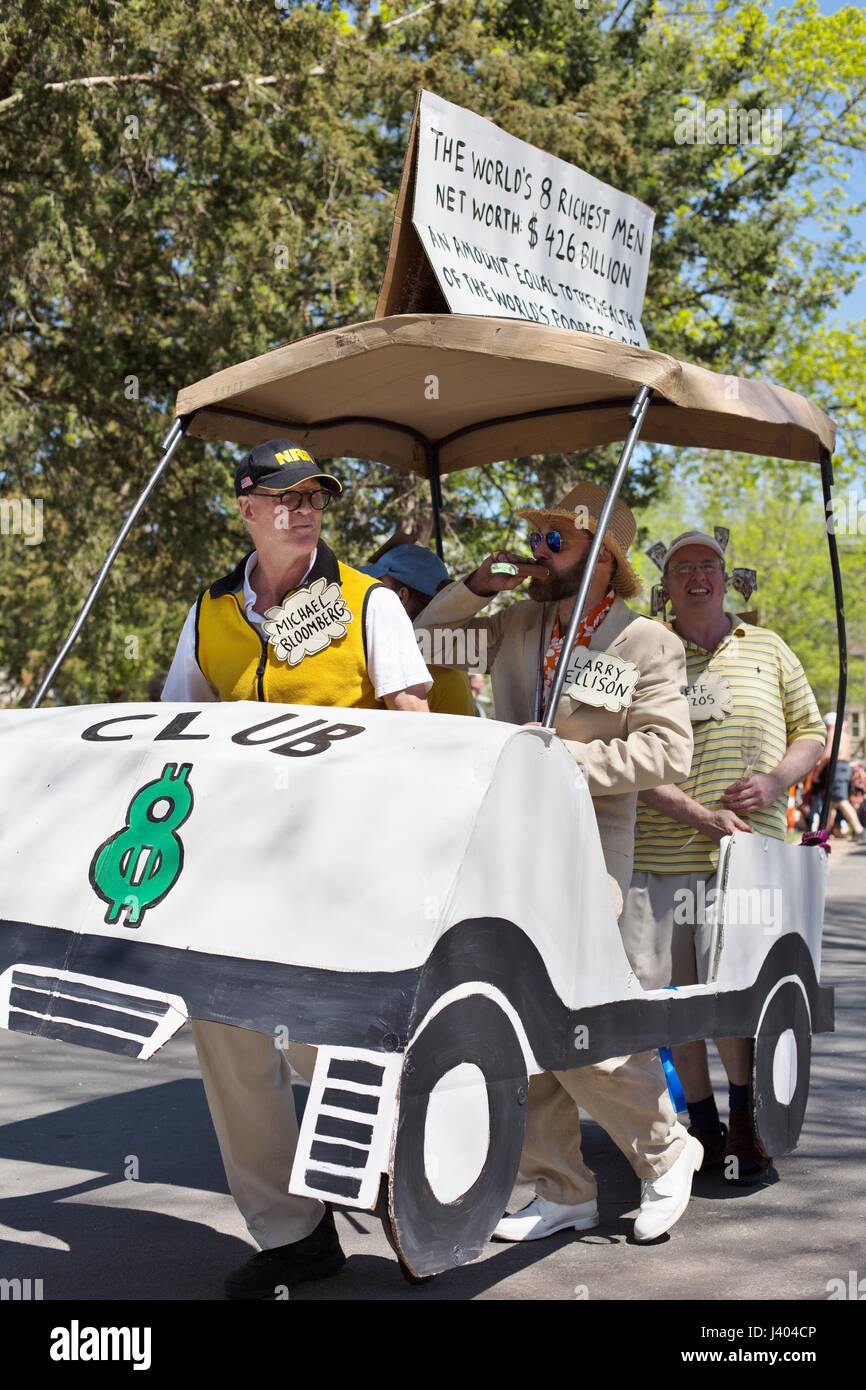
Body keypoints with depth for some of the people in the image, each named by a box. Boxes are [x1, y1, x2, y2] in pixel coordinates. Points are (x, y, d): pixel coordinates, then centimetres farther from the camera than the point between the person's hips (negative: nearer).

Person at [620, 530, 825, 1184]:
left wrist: (776, 781, -4)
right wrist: (700, 816, -13)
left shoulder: (768, 650, 15)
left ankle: (745, 1123, 13)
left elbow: (811, 733, 17)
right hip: (658, 855, 1)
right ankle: (703, 1124, 22)